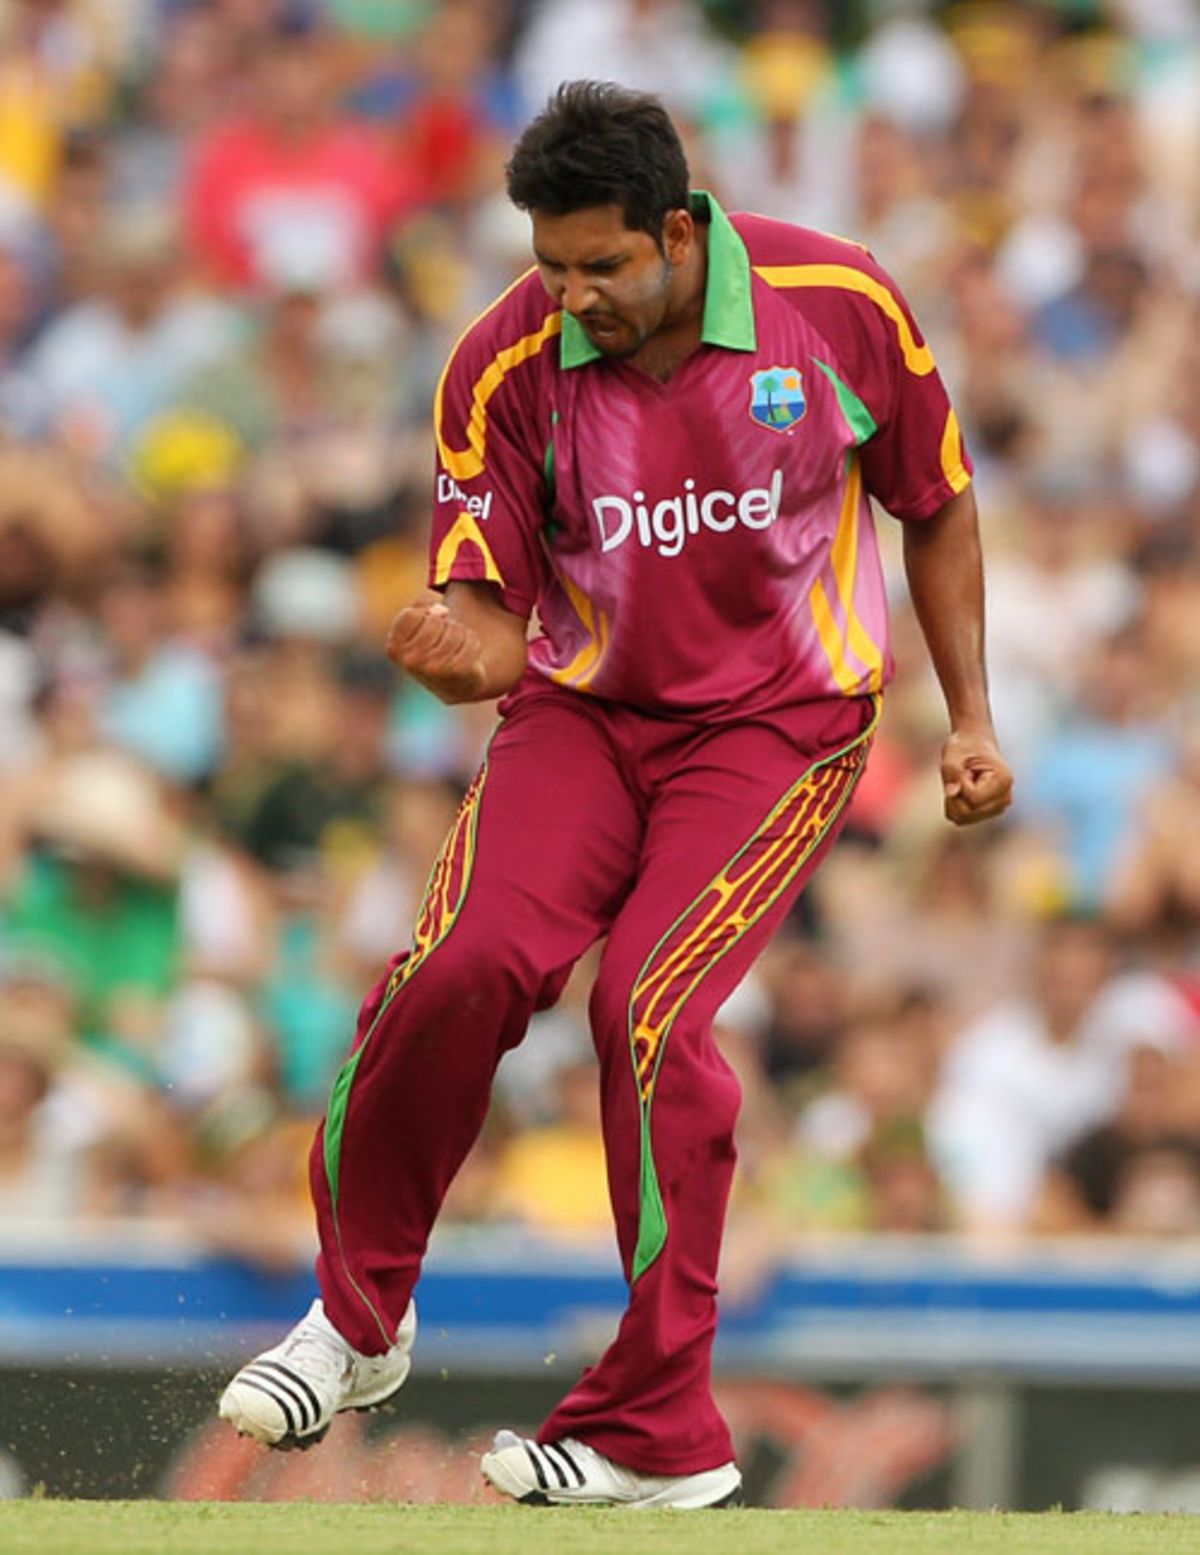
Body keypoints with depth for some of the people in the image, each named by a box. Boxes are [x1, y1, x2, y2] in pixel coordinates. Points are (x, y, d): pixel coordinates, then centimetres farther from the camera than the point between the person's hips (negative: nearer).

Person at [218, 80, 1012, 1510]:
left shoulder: (837, 305, -12)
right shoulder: (505, 367, -11)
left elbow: (935, 505, 5)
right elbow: (491, 617, -8)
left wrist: (969, 718, 6)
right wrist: (459, 650, -32)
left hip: (781, 721, -2)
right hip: (588, 708, 2)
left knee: (650, 1007, -23)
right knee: (465, 963, -24)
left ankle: (656, 1431, -12)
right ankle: (359, 1314, 0)